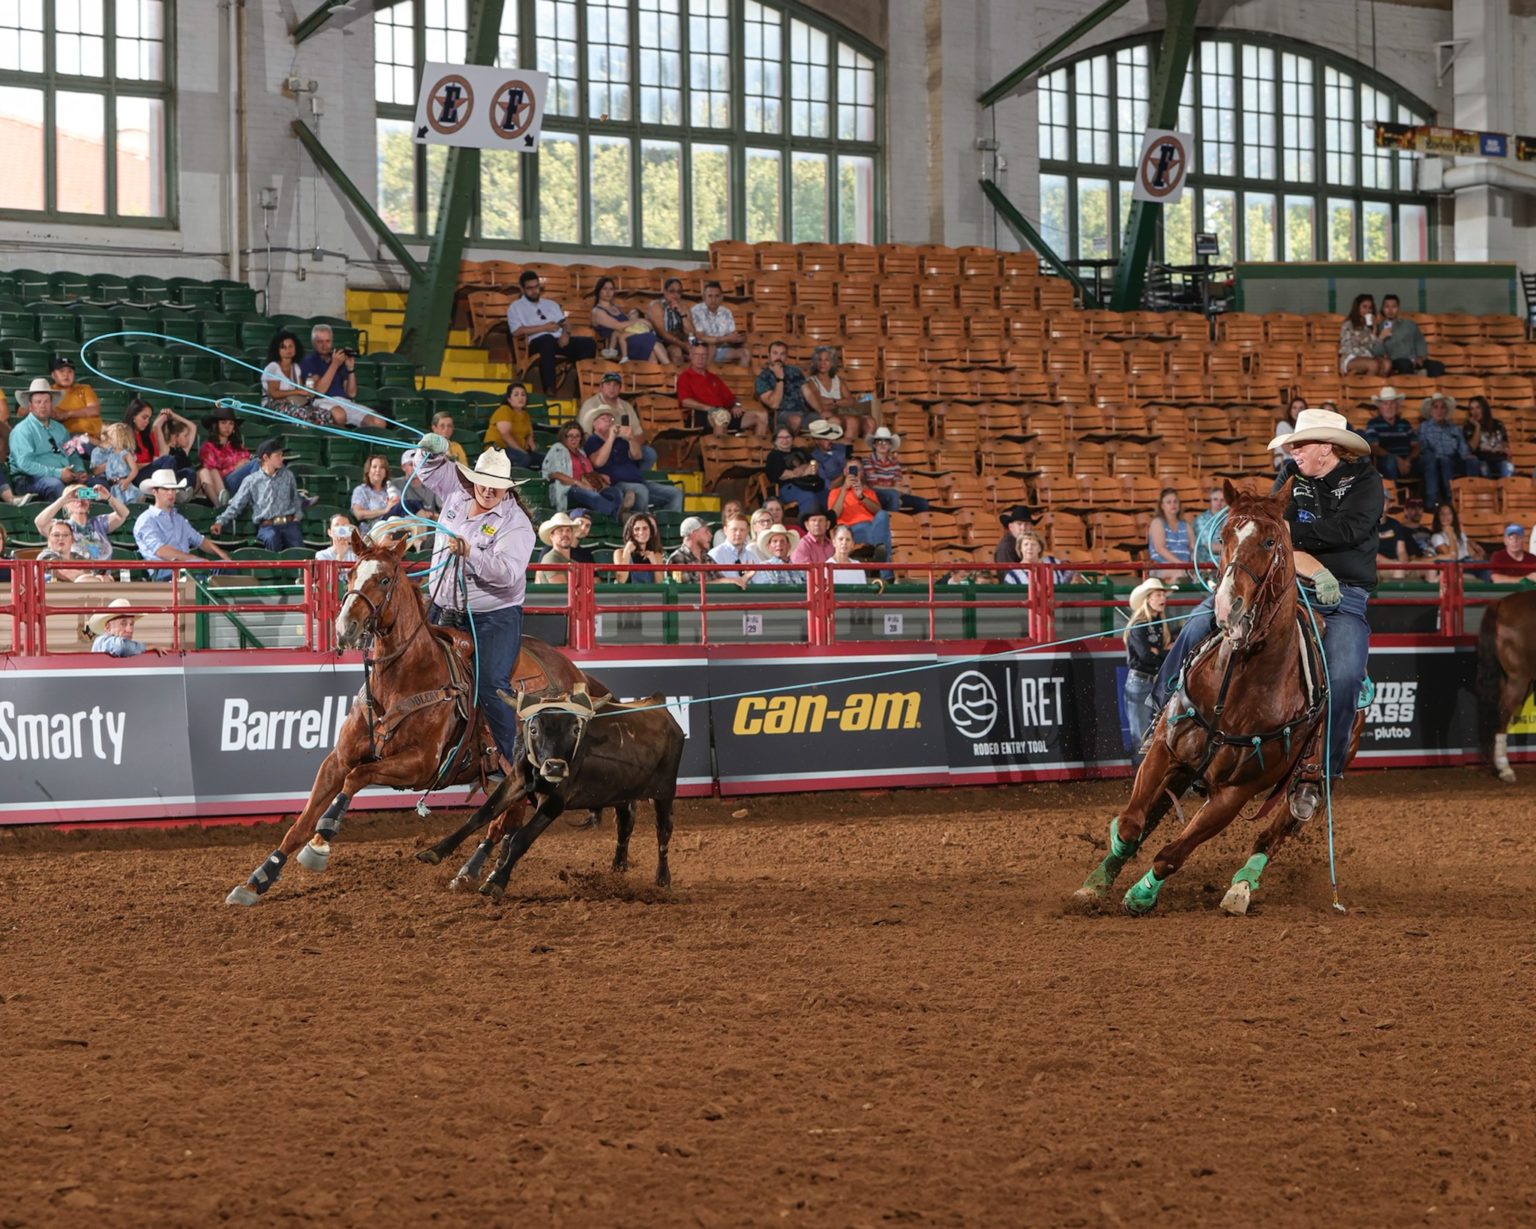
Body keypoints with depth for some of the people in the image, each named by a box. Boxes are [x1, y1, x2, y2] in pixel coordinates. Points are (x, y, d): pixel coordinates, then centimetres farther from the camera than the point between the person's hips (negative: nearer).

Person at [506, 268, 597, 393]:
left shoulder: (551, 304, 29)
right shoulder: (516, 307, 12)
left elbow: (564, 325, 19)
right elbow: (517, 331, -4)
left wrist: (565, 334, -6)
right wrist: (544, 328, -6)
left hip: (560, 341, 5)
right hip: (538, 343, -5)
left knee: (589, 343, -23)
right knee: (548, 339, -43)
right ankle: (549, 390, -49)